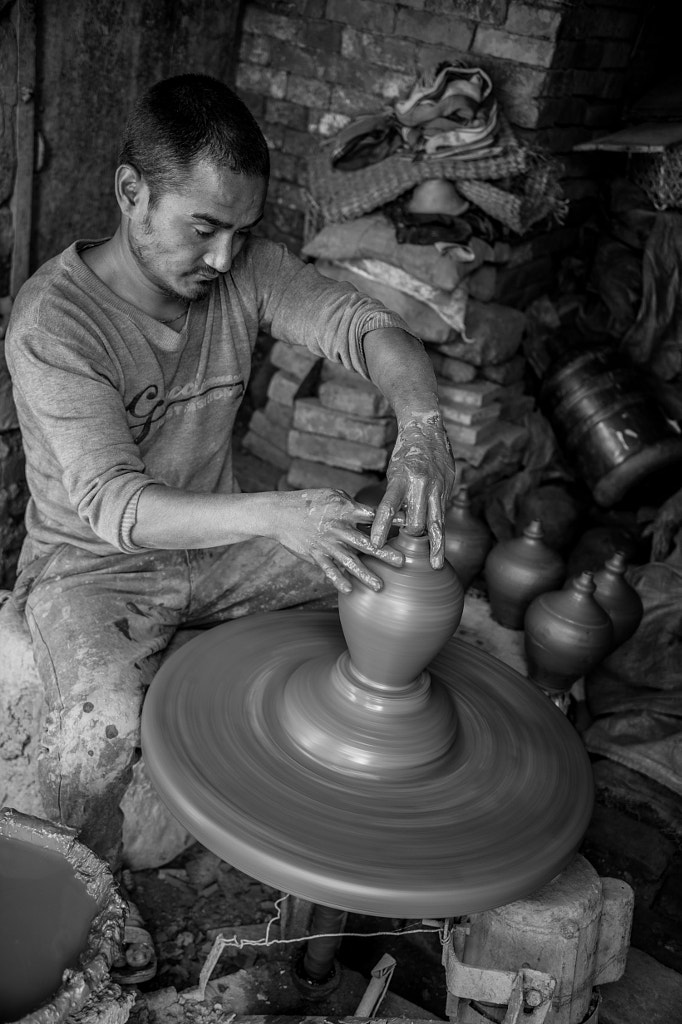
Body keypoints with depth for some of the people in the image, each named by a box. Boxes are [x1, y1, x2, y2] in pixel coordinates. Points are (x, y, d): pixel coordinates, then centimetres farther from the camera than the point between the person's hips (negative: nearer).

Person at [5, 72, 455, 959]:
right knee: (103, 726, -34)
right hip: (94, 563, -5)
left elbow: (366, 325, -15)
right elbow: (113, 506, -31)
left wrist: (420, 427, -38)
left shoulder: (244, 267, -10)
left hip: (219, 543, 5)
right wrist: (275, 514, -45)